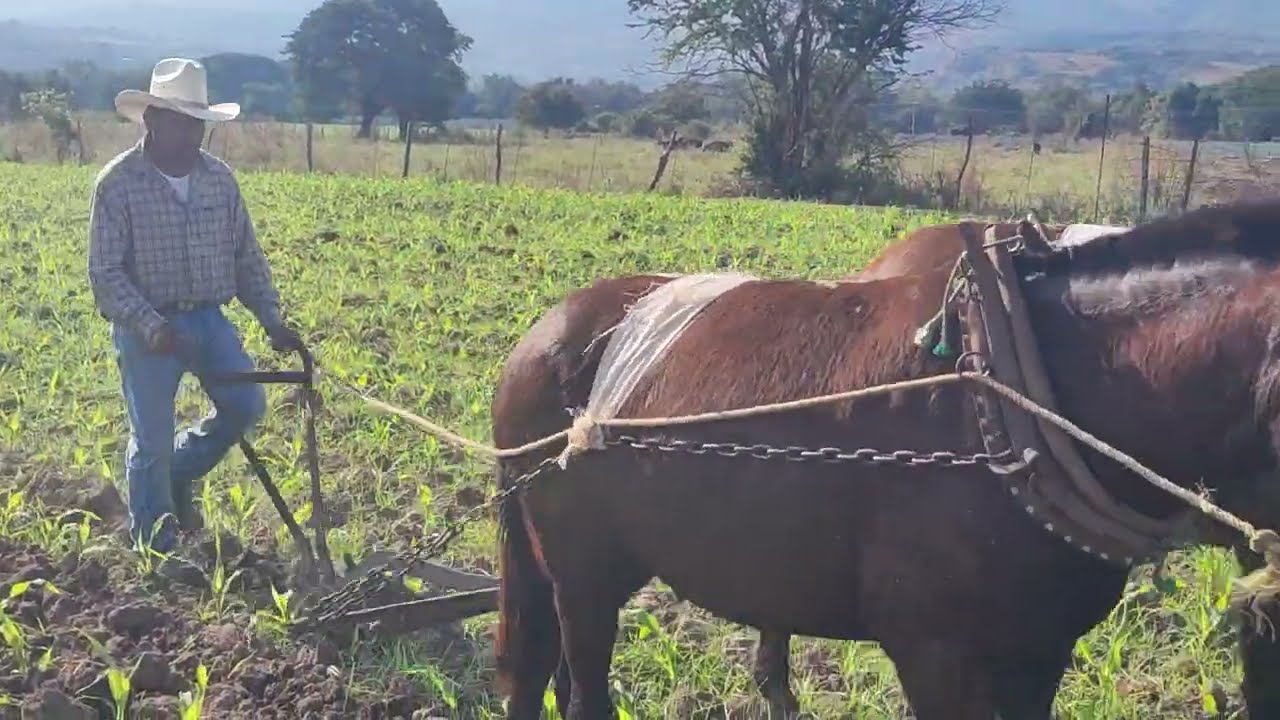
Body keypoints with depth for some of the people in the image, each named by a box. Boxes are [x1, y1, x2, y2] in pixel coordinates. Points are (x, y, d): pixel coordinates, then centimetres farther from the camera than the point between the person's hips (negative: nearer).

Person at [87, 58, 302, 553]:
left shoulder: (219, 178, 4)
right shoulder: (118, 183, -9)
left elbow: (247, 257, 10)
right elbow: (105, 273, -12)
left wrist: (272, 320, 0)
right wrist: (151, 326, -25)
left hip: (209, 318, 4)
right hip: (146, 327, -4)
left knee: (246, 406, -9)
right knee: (152, 442, 1)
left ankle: (179, 472, 21)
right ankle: (155, 551, 18)